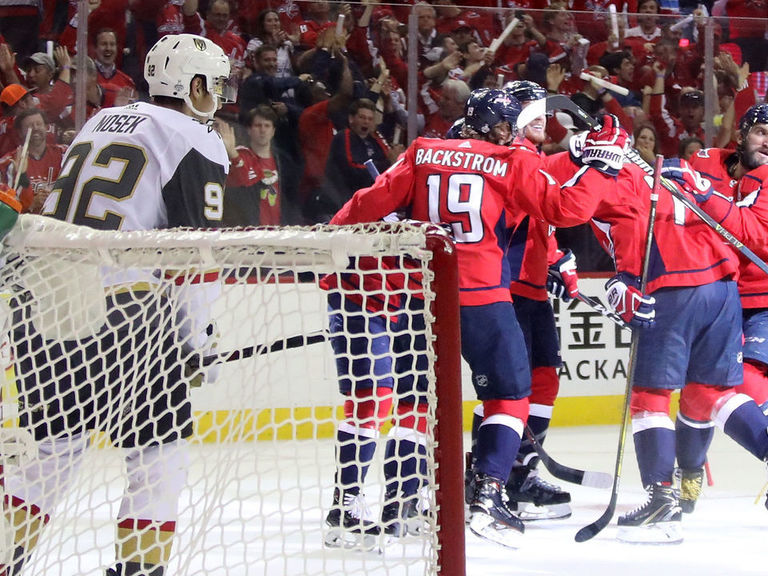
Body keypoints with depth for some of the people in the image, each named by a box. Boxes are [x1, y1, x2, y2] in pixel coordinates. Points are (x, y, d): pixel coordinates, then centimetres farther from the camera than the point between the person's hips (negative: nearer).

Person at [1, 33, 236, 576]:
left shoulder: (103, 121, 22)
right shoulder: (196, 139, 1)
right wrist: (196, 334, 6)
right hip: (118, 303, -7)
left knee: (57, 439, 18)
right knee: (161, 446, 3)